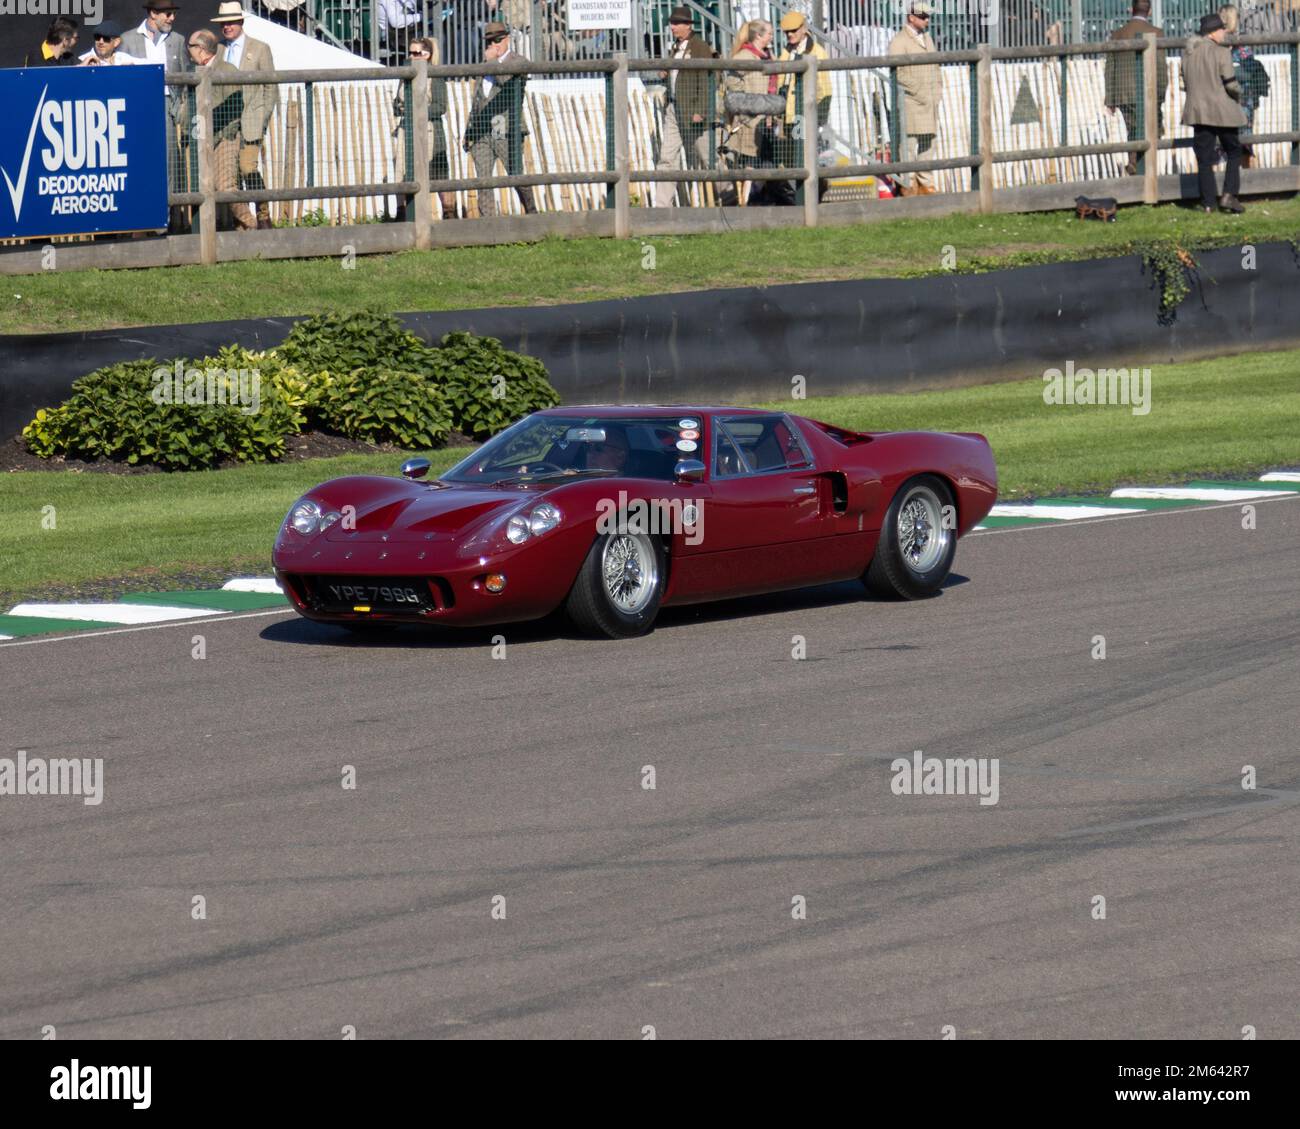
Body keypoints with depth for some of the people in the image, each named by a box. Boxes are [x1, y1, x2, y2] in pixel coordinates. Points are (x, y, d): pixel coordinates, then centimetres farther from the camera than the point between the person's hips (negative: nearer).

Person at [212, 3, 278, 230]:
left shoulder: (260, 49, 4)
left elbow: (271, 87, 4)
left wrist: (264, 118, -4)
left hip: (249, 120, -4)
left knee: (248, 168, -14)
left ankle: (263, 217, -5)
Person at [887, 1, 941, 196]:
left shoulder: (927, 38, 18)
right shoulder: (899, 41, -8)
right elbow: (897, 73, -15)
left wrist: (938, 91, 13)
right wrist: (918, 92, -16)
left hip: (930, 102, 8)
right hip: (910, 102, -8)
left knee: (927, 143, 8)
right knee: (909, 143, -7)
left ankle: (925, 183, 13)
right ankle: (907, 184, -2)